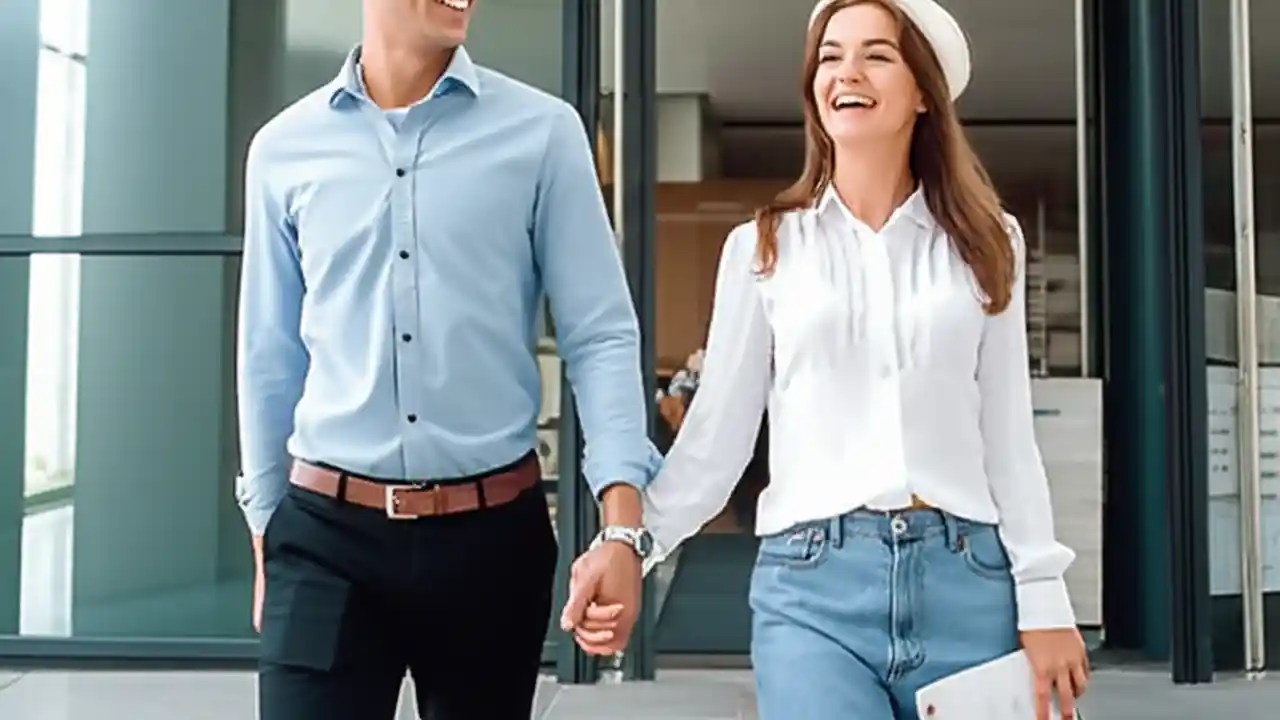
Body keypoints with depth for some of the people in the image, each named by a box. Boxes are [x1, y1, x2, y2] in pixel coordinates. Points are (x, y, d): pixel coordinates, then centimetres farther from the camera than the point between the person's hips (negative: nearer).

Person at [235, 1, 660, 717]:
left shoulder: (543, 132, -2)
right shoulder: (284, 148, 4)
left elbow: (601, 335, -4)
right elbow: (269, 358, 10)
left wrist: (621, 529, -14)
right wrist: (266, 538, 13)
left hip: (492, 530, 0)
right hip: (328, 534, 1)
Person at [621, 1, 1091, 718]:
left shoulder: (984, 243, 9)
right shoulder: (764, 246, 7)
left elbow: (1007, 436, 7)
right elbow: (717, 433, 6)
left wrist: (1043, 597, 2)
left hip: (966, 577, 2)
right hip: (811, 580, -1)